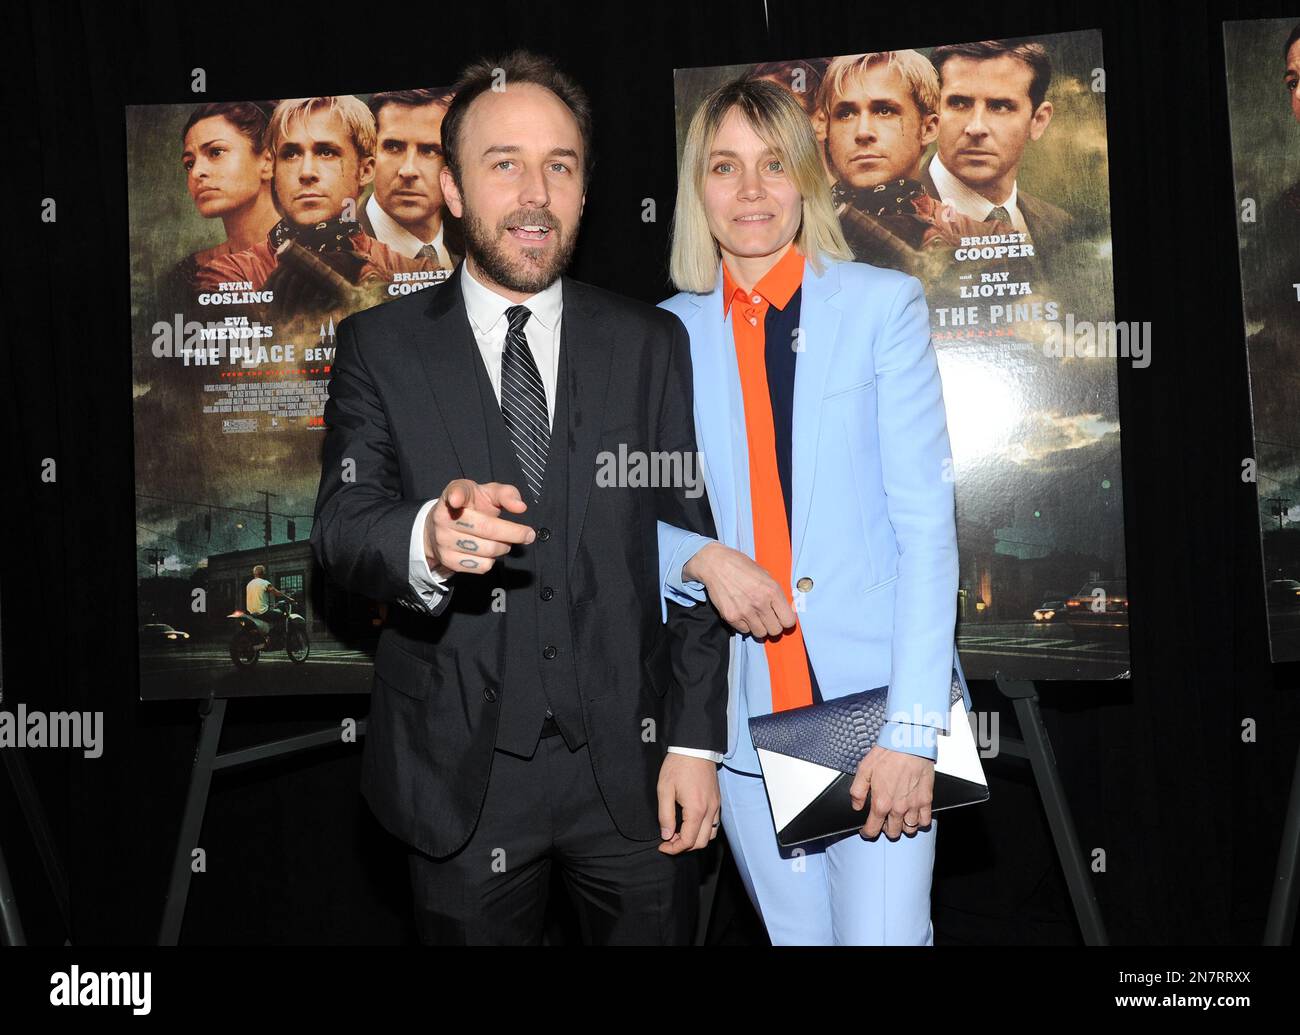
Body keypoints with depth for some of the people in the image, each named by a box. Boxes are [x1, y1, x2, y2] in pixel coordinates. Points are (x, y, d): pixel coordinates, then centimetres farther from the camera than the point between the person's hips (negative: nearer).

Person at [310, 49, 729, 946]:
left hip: (628, 764, 1)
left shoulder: (652, 344, 3)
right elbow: (340, 526, -10)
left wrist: (696, 740, -4)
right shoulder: (381, 348, 1)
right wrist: (428, 539, -33)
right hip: (459, 773, 0)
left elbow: (691, 546, 1)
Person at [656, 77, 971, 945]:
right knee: (796, 936, 14)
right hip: (745, 715, 3)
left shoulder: (884, 303, 0)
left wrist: (914, 727, -14)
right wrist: (701, 558, -13)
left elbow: (926, 521, -6)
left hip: (874, 700, -2)